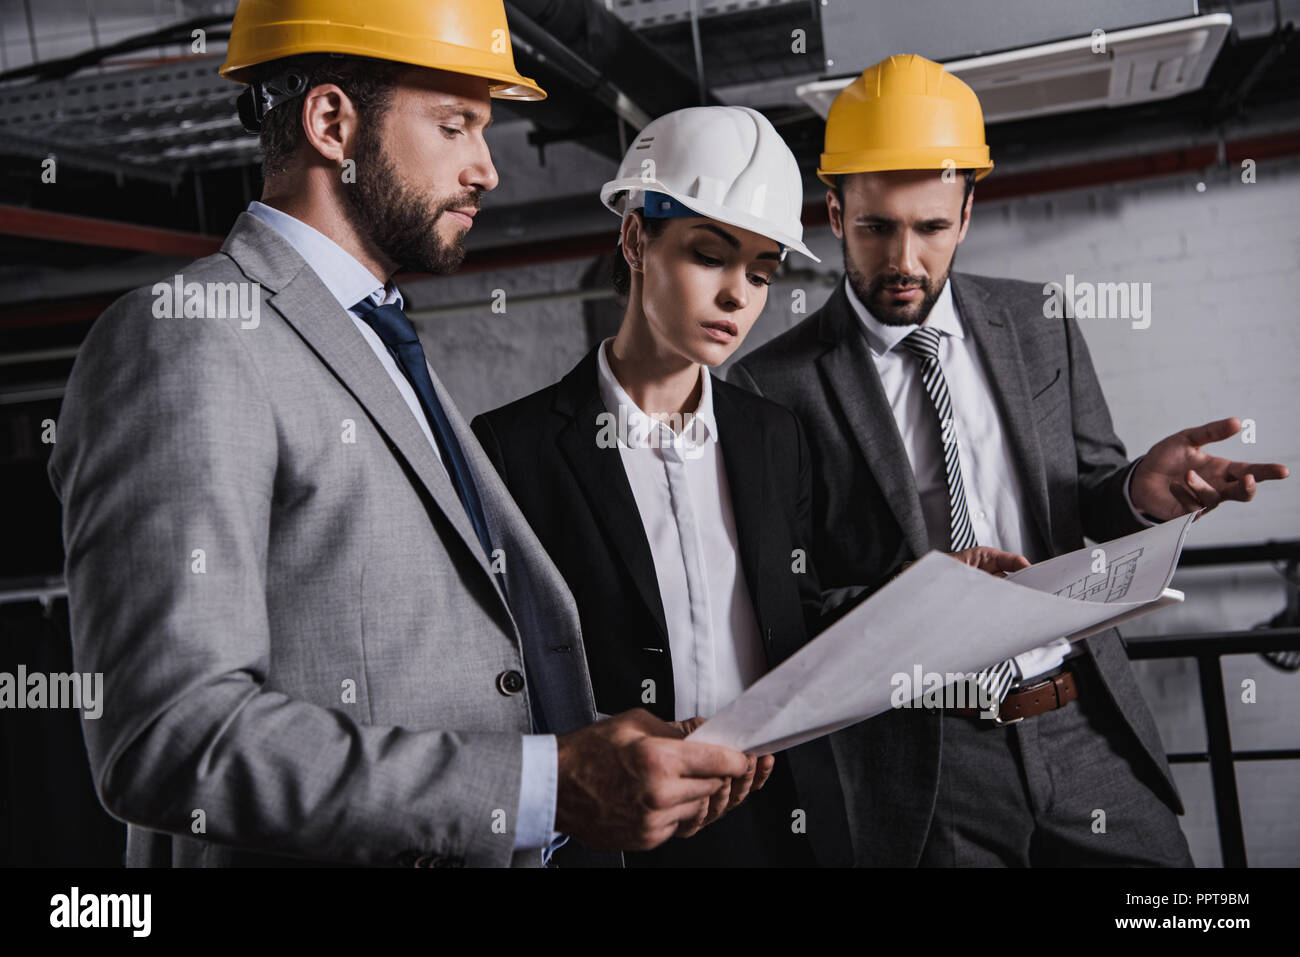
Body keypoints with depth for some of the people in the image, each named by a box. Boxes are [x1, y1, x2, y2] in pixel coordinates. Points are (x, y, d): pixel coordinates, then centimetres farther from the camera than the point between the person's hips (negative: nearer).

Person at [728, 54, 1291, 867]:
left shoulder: (1041, 326, 6)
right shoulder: (773, 385, -7)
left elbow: (1091, 494, 12)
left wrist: (1139, 493, -11)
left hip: (1090, 733, 4)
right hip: (922, 763, -3)